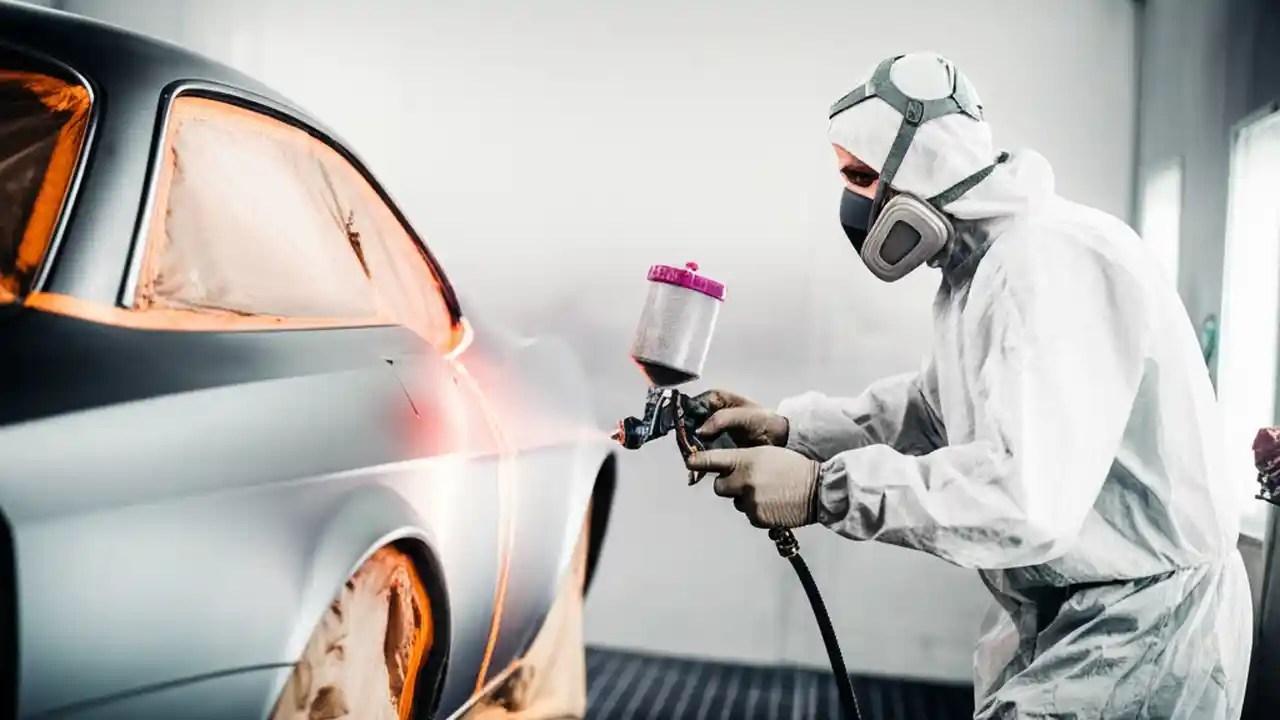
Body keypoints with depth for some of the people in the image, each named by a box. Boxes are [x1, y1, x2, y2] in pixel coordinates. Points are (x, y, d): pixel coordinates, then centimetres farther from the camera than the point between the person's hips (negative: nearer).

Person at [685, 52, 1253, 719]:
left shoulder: (1053, 262, -26)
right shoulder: (979, 266, 8)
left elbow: (1029, 498, -36)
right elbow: (932, 407, 16)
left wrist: (822, 489, -32)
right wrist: (790, 427, 2)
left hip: (1139, 633, -9)